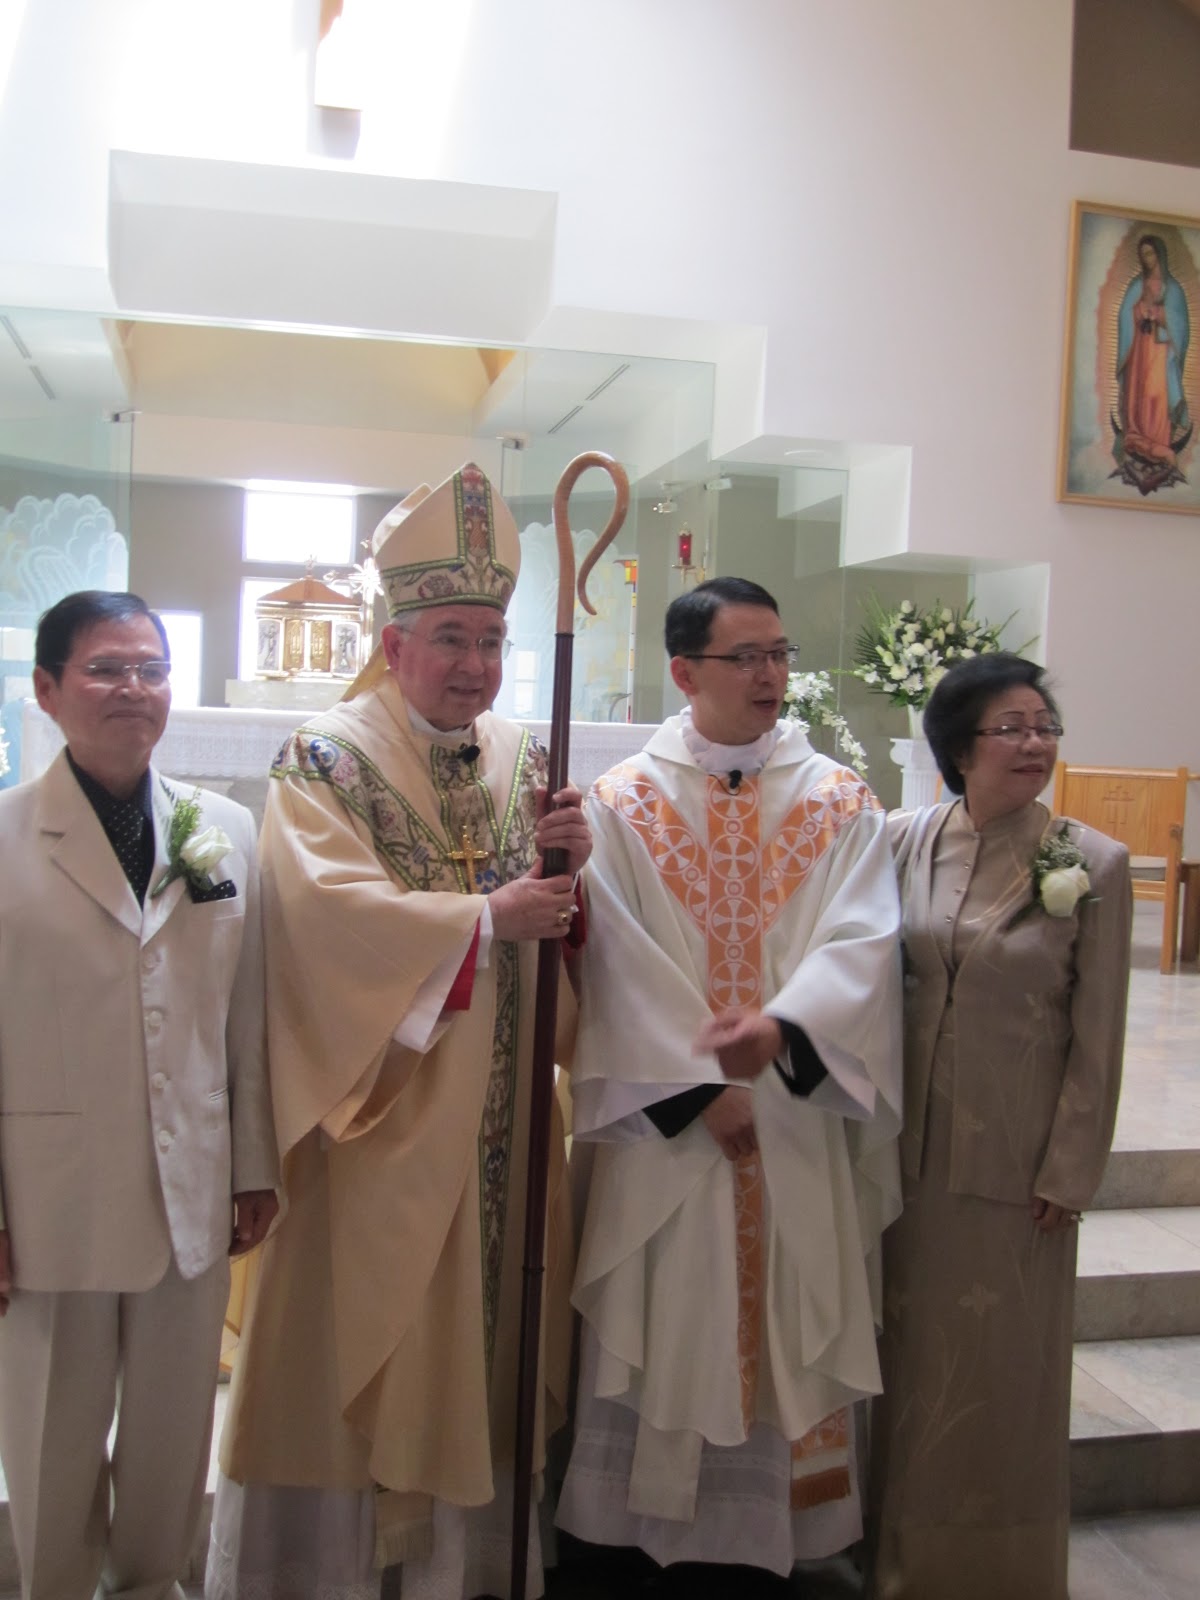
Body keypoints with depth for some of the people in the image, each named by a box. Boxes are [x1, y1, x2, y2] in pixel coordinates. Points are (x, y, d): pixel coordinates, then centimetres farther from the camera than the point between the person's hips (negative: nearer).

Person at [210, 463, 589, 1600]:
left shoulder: (522, 760, 9)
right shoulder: (327, 759, -8)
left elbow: (552, 926, 7)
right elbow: (328, 905, -23)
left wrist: (566, 863, -14)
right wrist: (487, 916, -23)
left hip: (499, 1114, 5)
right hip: (381, 1108, -5)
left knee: (482, 1330, 14)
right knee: (355, 1337, 4)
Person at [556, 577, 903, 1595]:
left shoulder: (841, 803, 3)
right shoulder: (625, 804, 0)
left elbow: (860, 945, -9)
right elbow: (623, 966, -6)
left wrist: (780, 1028, -27)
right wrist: (700, 1089, -13)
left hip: (800, 1122, 1)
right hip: (666, 1125, -1)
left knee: (787, 1336, 9)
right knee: (672, 1334, 8)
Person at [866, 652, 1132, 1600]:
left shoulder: (1094, 866, -9)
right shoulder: (904, 841, -2)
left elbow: (1098, 1039, -6)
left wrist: (1069, 1174, -6)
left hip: (1019, 1157, -2)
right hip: (913, 1144, 3)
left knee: (1005, 1366, 10)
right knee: (912, 1355, 16)